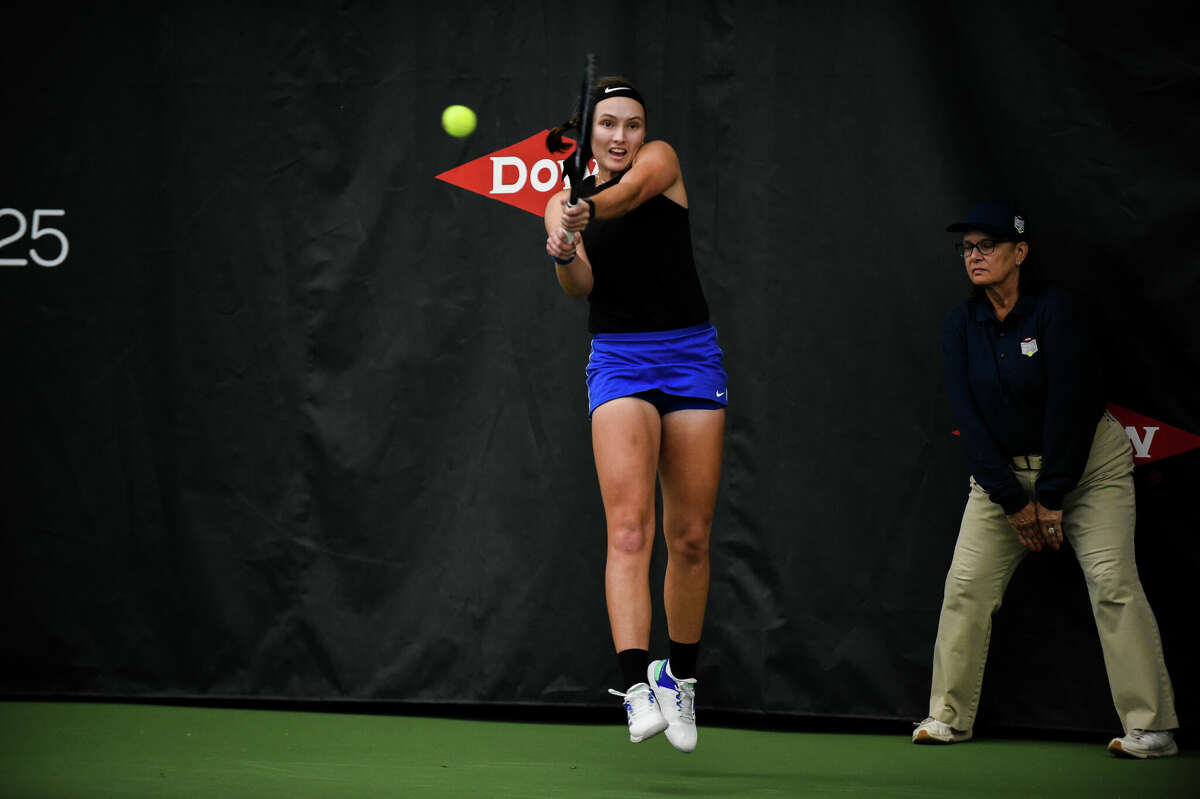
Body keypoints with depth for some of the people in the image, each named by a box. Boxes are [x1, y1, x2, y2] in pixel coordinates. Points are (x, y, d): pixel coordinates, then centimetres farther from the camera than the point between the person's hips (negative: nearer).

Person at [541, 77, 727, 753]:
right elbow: (580, 285, -7)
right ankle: (637, 688, -28)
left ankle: (679, 676, 24)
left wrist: (587, 210, -40)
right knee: (630, 527, -19)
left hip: (692, 355, 0)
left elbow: (632, 190, -20)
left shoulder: (660, 160, 5)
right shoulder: (562, 203, 10)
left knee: (691, 538, 4)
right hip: (619, 362, 0)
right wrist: (563, 251, -29)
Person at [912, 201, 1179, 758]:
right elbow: (969, 418, -6)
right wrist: (1013, 502, -12)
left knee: (1112, 582, -15)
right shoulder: (960, 326, -3)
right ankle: (949, 717, 6)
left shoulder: (1053, 311, -17)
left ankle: (1151, 727, -14)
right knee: (966, 584, -4)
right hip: (1004, 471, 5)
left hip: (1086, 463, -5)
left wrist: (1052, 499, -17)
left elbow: (1069, 407, -19)